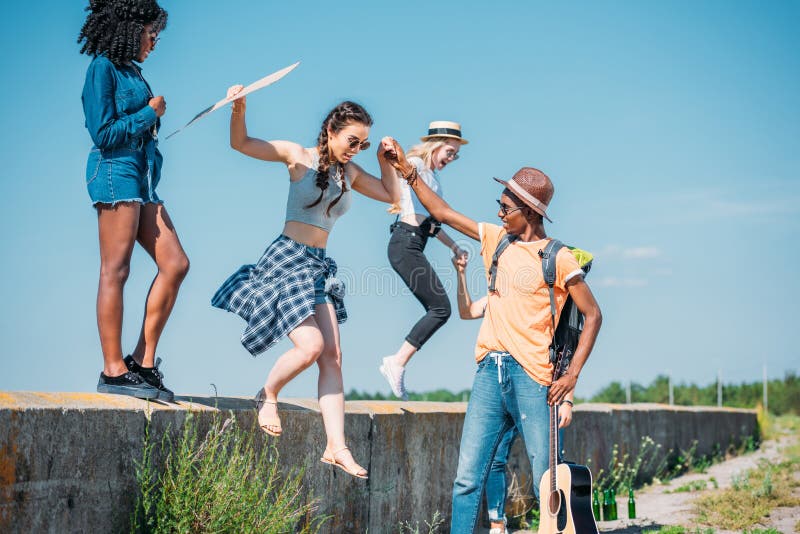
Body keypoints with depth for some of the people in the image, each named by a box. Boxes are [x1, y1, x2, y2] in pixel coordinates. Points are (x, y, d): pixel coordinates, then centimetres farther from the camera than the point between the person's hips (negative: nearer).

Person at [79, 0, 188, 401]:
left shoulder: (130, 71, 20)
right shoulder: (103, 68, -6)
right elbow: (103, 133, -13)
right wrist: (149, 113, -5)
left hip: (141, 177, 9)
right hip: (115, 172, -9)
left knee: (175, 265, 2)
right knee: (116, 271, -8)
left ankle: (143, 361, 5)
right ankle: (114, 371, -6)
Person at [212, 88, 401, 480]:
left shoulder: (351, 173, 12)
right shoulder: (299, 156, -3)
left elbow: (393, 196, 21)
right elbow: (241, 143, -4)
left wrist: (385, 161, 8)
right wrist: (238, 110, -22)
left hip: (320, 267, 6)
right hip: (286, 259, -6)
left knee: (332, 356, -3)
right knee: (311, 345, -20)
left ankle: (336, 447, -4)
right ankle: (268, 395, 10)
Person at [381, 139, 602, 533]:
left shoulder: (557, 258, -3)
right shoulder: (497, 239, 13)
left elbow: (593, 315, -1)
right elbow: (443, 213, 20)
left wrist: (572, 375, -8)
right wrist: (406, 169, 15)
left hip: (530, 375, -5)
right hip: (490, 370, 5)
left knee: (546, 483, -4)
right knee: (467, 479, 1)